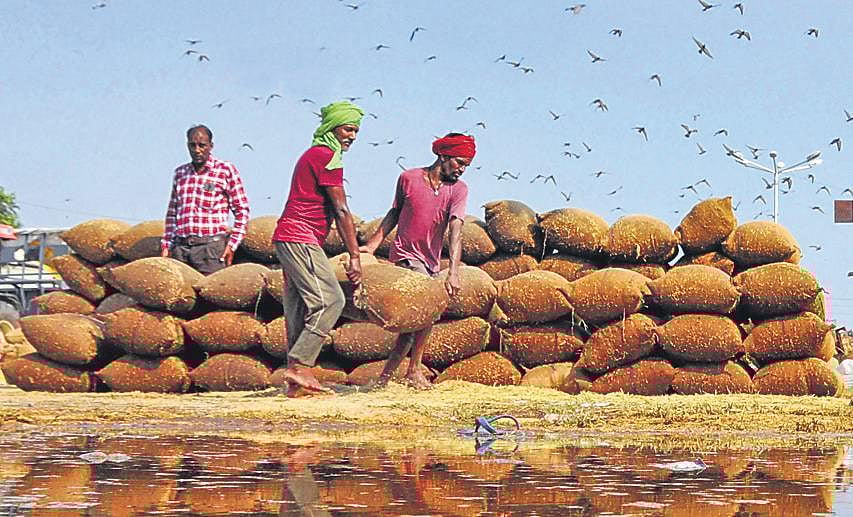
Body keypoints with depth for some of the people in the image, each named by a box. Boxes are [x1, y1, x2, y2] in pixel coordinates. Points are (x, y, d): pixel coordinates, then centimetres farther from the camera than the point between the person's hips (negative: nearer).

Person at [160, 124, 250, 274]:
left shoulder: (226, 170, 4)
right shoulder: (180, 173, 18)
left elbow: (242, 210, 3)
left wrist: (232, 244, -5)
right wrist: (166, 245, 15)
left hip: (211, 247, -4)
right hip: (180, 248, 4)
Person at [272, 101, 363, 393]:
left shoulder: (313, 155, 24)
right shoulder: (328, 157, -8)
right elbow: (341, 211, -12)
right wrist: (354, 256, -12)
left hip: (288, 238, 11)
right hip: (300, 239, -11)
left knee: (300, 308, 7)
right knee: (330, 299, -14)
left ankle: (296, 376, 4)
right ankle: (300, 366, -19)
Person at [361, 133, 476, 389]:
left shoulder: (458, 189, -5)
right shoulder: (408, 178, -7)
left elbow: (456, 230, -17)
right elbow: (395, 212, 9)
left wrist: (453, 272, -28)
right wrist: (372, 244, 3)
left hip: (431, 262, 4)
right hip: (405, 255, -4)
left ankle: (386, 374, 21)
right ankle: (414, 369, -10)